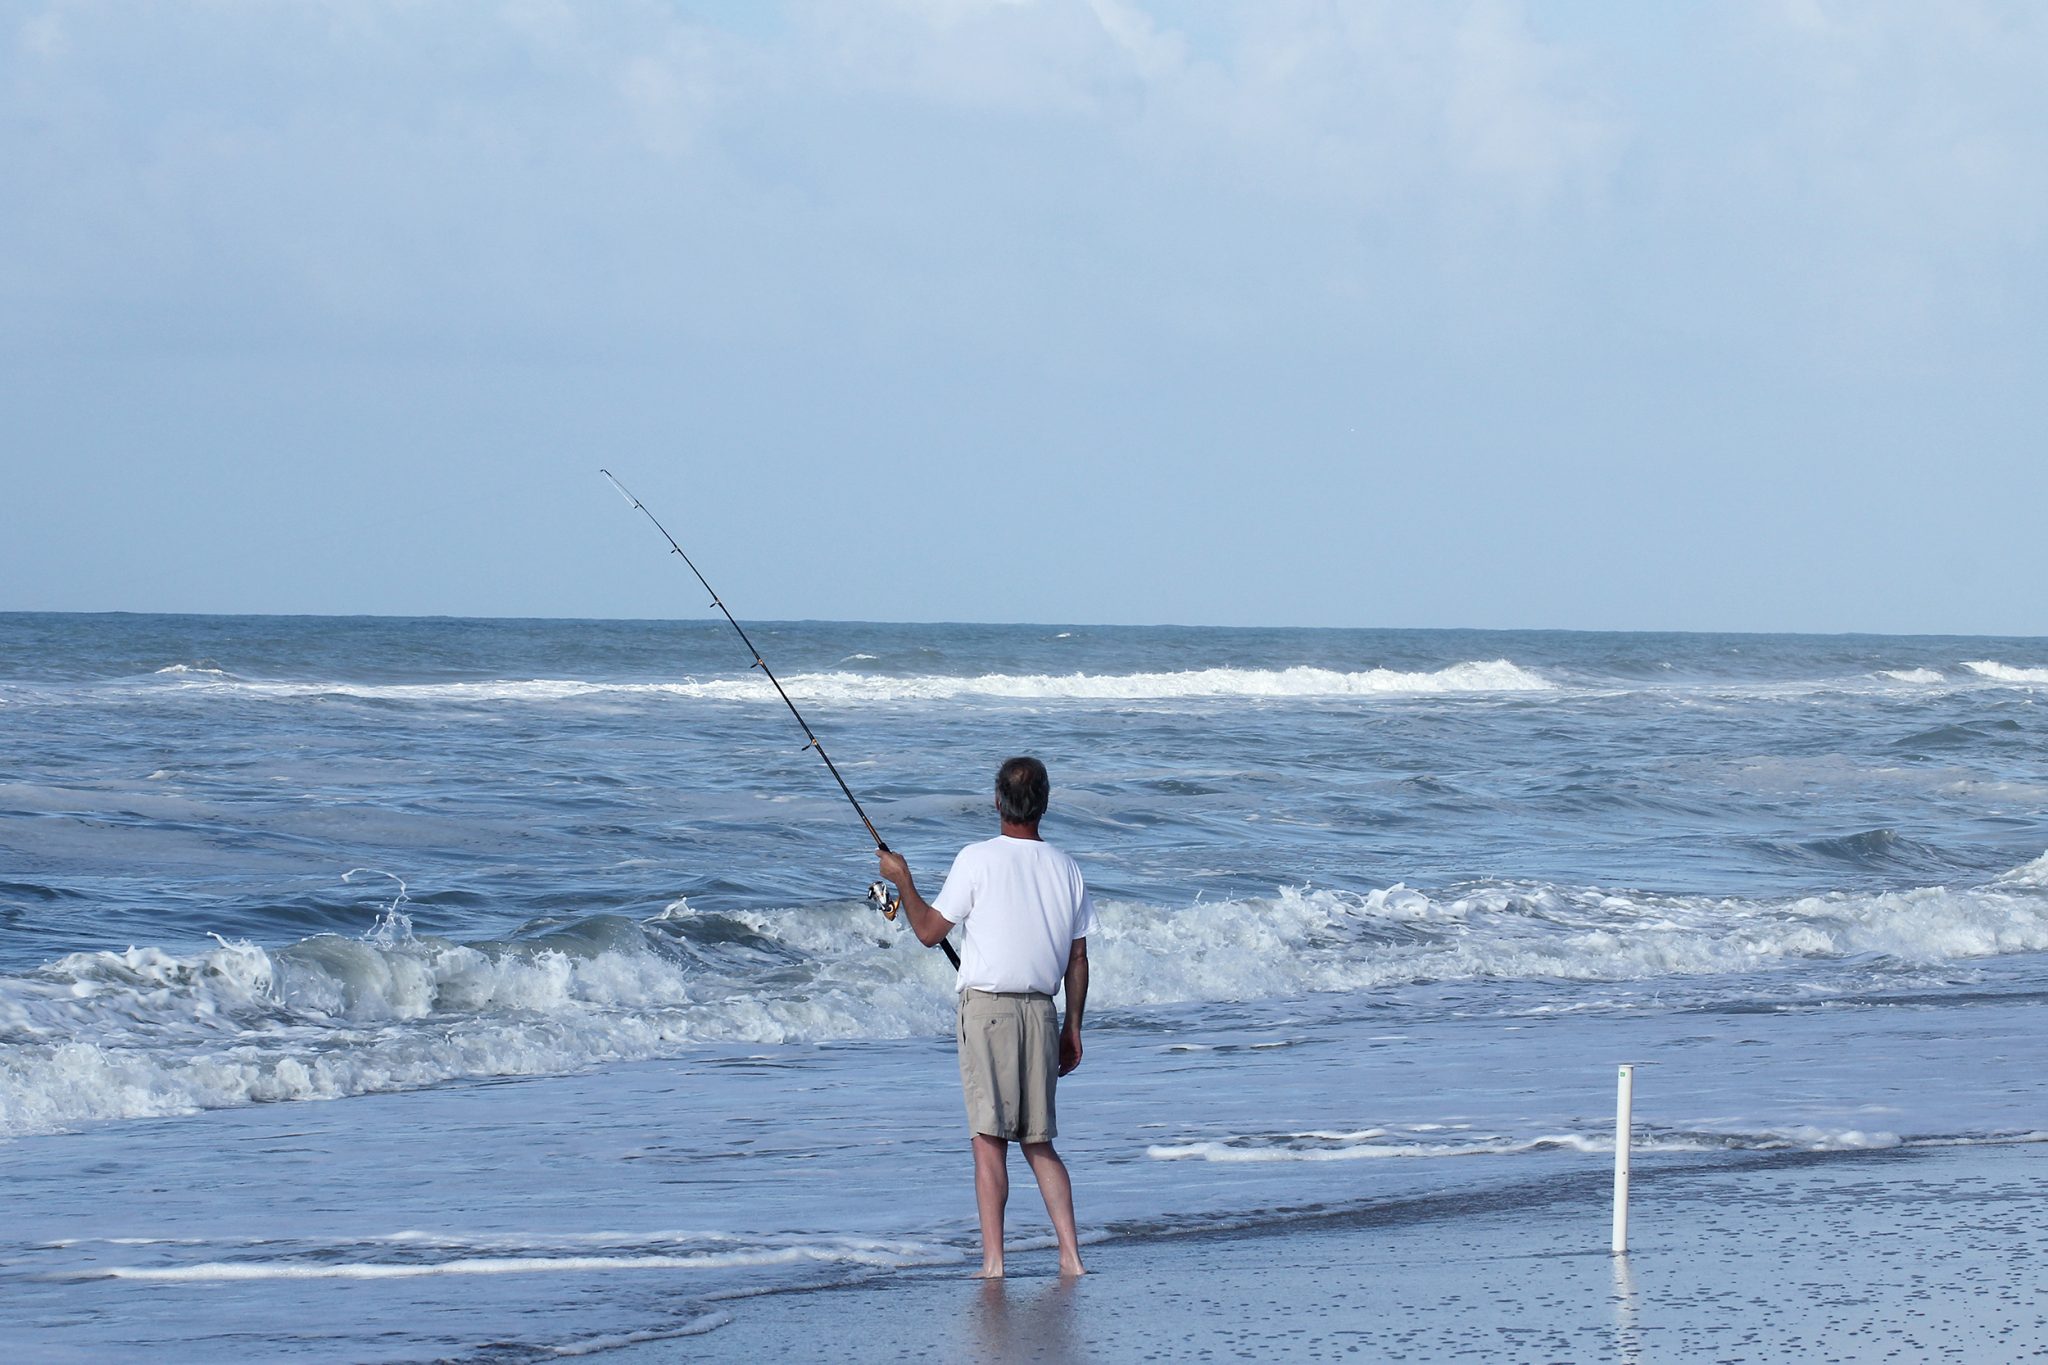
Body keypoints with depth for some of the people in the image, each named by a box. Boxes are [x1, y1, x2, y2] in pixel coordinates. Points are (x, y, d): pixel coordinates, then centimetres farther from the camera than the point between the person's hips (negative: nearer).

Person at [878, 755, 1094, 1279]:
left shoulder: (978, 860, -8)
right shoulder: (1065, 869, 7)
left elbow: (929, 931, -1)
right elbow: (1078, 958, 10)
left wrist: (902, 879, 14)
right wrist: (1073, 1028, 18)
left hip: (987, 1005, -4)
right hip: (1041, 1010, 4)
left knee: (989, 1139, -3)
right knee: (1039, 1141, 12)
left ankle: (992, 1261, -7)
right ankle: (1070, 1255, 5)